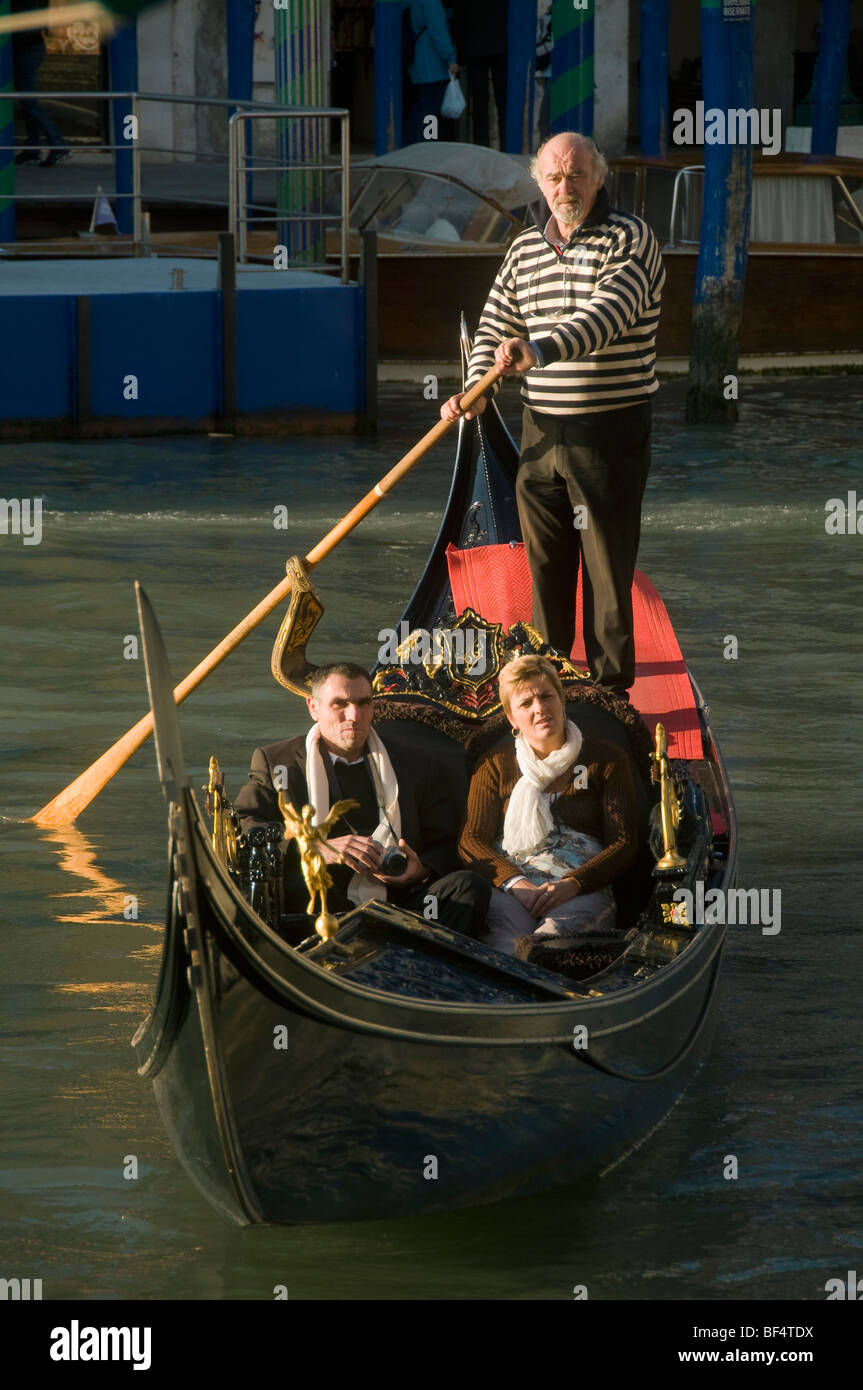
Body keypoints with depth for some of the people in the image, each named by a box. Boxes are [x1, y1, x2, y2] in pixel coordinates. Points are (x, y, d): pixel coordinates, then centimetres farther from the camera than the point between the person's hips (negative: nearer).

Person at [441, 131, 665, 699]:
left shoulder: (630, 239, -8)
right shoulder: (526, 249, 12)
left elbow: (608, 313, -24)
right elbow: (496, 326, 15)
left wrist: (541, 350, -40)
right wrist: (475, 390, -4)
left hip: (611, 432, -5)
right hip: (542, 430, 6)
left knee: (607, 561, -4)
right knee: (544, 560, 11)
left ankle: (612, 688, 3)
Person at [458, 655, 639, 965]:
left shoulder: (605, 760, 18)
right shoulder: (495, 766, 23)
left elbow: (625, 845, 10)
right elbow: (472, 840, 12)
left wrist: (571, 884, -9)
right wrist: (516, 883, -9)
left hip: (583, 892, -1)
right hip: (508, 888, 1)